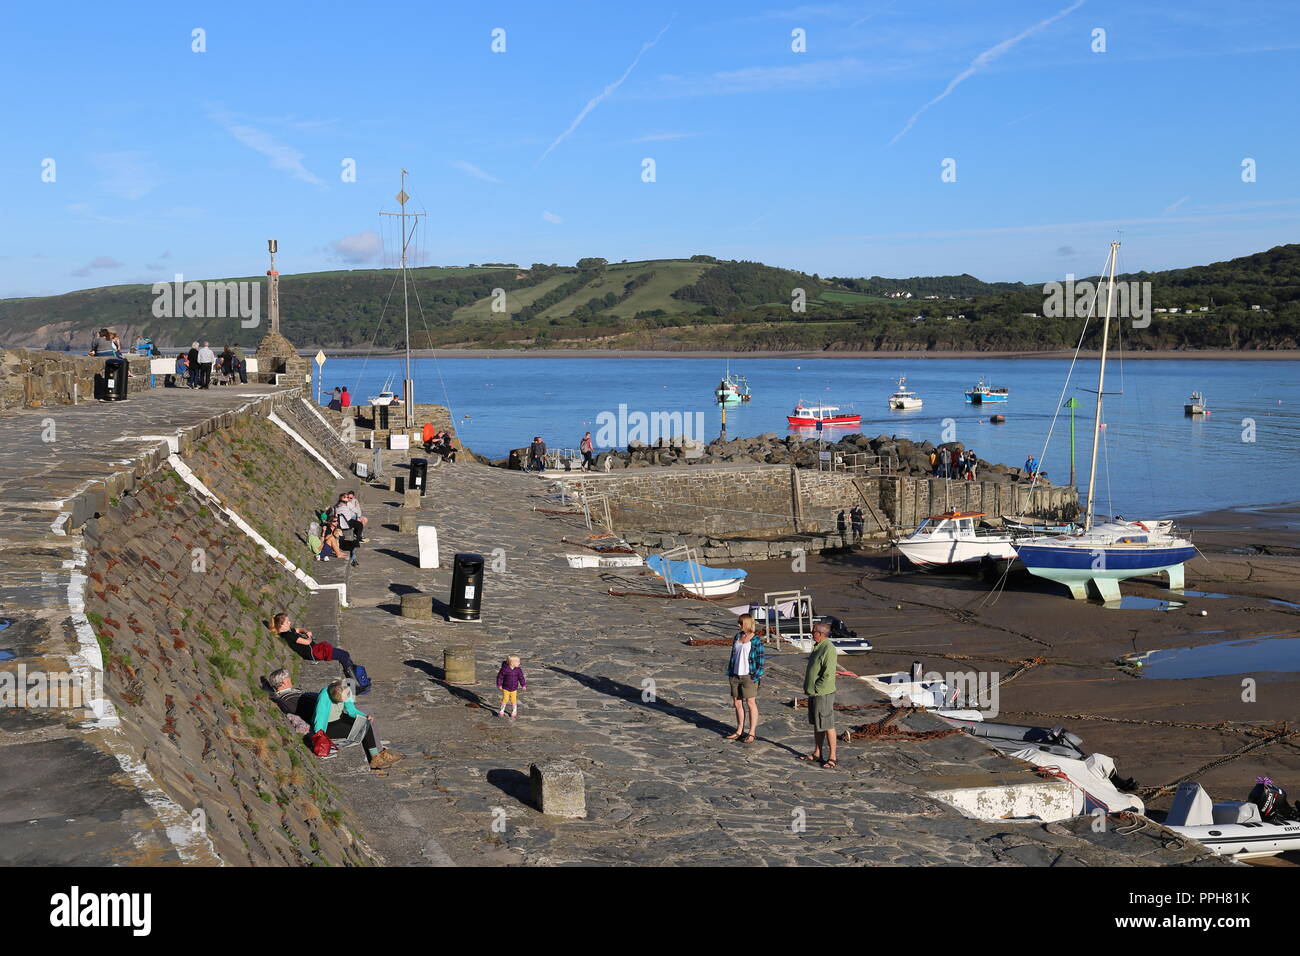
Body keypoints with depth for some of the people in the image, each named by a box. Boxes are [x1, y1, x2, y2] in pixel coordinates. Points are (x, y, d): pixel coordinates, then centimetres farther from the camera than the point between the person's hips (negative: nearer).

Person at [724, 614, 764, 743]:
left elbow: (760, 660, -8)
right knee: (737, 703, 11)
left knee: (750, 703, -1)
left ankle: (751, 734, 5)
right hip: (735, 676, 7)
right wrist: (730, 673, 12)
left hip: (749, 676, -6)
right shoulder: (737, 637, 11)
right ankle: (739, 731, 21)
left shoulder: (756, 640, -8)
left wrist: (756, 677, -14)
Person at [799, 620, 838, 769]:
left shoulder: (829, 649, -19)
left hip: (823, 694, -10)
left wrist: (817, 689, -18)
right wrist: (808, 687, 15)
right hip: (814, 692, 10)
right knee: (816, 724, 17)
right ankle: (817, 753, 26)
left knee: (827, 726, -3)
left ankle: (832, 757, 2)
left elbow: (828, 675, -23)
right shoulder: (818, 646, 13)